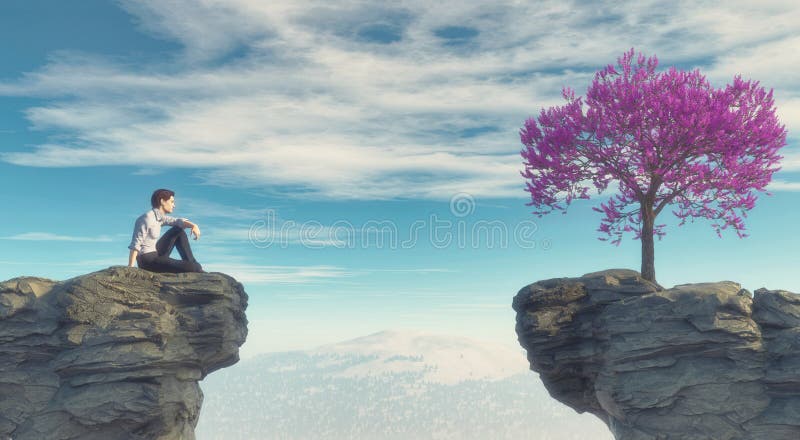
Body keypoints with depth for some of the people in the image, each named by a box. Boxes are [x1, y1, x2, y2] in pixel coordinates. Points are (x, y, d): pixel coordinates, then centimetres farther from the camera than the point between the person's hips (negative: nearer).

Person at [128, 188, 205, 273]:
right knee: (188, 267, -19)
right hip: (147, 260, -10)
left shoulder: (159, 217, 7)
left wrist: (193, 225, -14)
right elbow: (135, 245, -23)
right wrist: (130, 268, -28)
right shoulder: (147, 218, -18)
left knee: (178, 231, 10)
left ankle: (194, 265, 5)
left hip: (156, 254, 10)